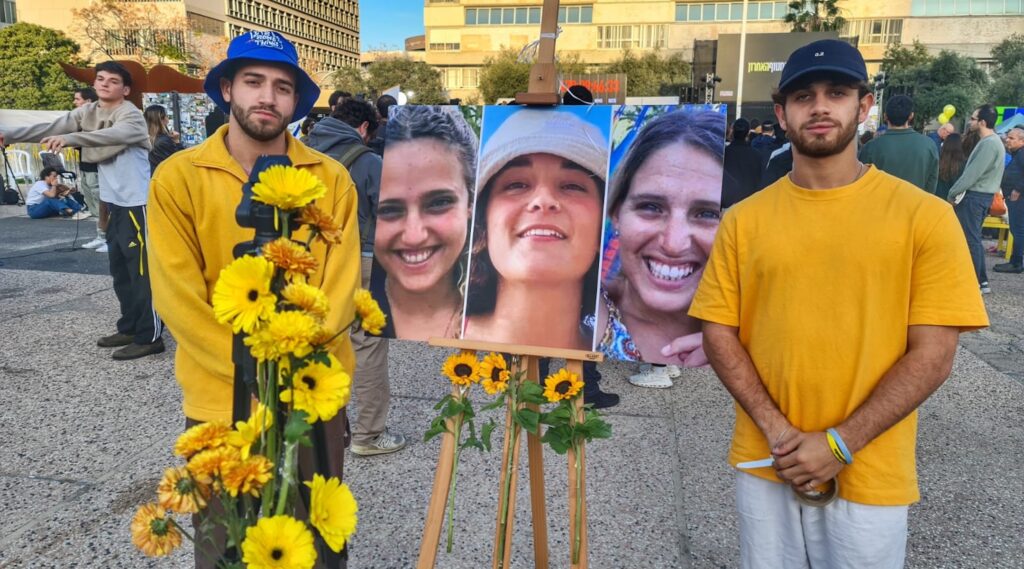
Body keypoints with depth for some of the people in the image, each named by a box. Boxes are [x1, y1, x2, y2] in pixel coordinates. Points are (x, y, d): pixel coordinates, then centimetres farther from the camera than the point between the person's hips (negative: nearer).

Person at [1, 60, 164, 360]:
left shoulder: (131, 115, -12)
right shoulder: (87, 112, 12)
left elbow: (112, 135, -32)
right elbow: (52, 127, 7)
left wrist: (69, 139, -43)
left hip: (137, 201, -9)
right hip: (114, 201, 9)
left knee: (142, 269, -8)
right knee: (119, 267, 14)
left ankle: (150, 336, -4)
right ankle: (129, 328, 24)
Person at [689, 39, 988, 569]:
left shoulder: (924, 215, -7)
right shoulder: (744, 219, -1)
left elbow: (933, 355, -8)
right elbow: (718, 333, -1)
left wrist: (838, 445, -13)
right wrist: (777, 431, -11)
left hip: (869, 478, -1)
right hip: (766, 466, 2)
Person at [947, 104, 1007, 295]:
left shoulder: (989, 144, -19)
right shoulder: (991, 141, 15)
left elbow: (973, 173, -20)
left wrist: (953, 192, -11)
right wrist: (958, 191, 13)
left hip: (974, 197, -10)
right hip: (981, 195, 10)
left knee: (971, 239, -5)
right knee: (974, 238, 15)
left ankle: (975, 283, 1)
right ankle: (982, 281, 20)